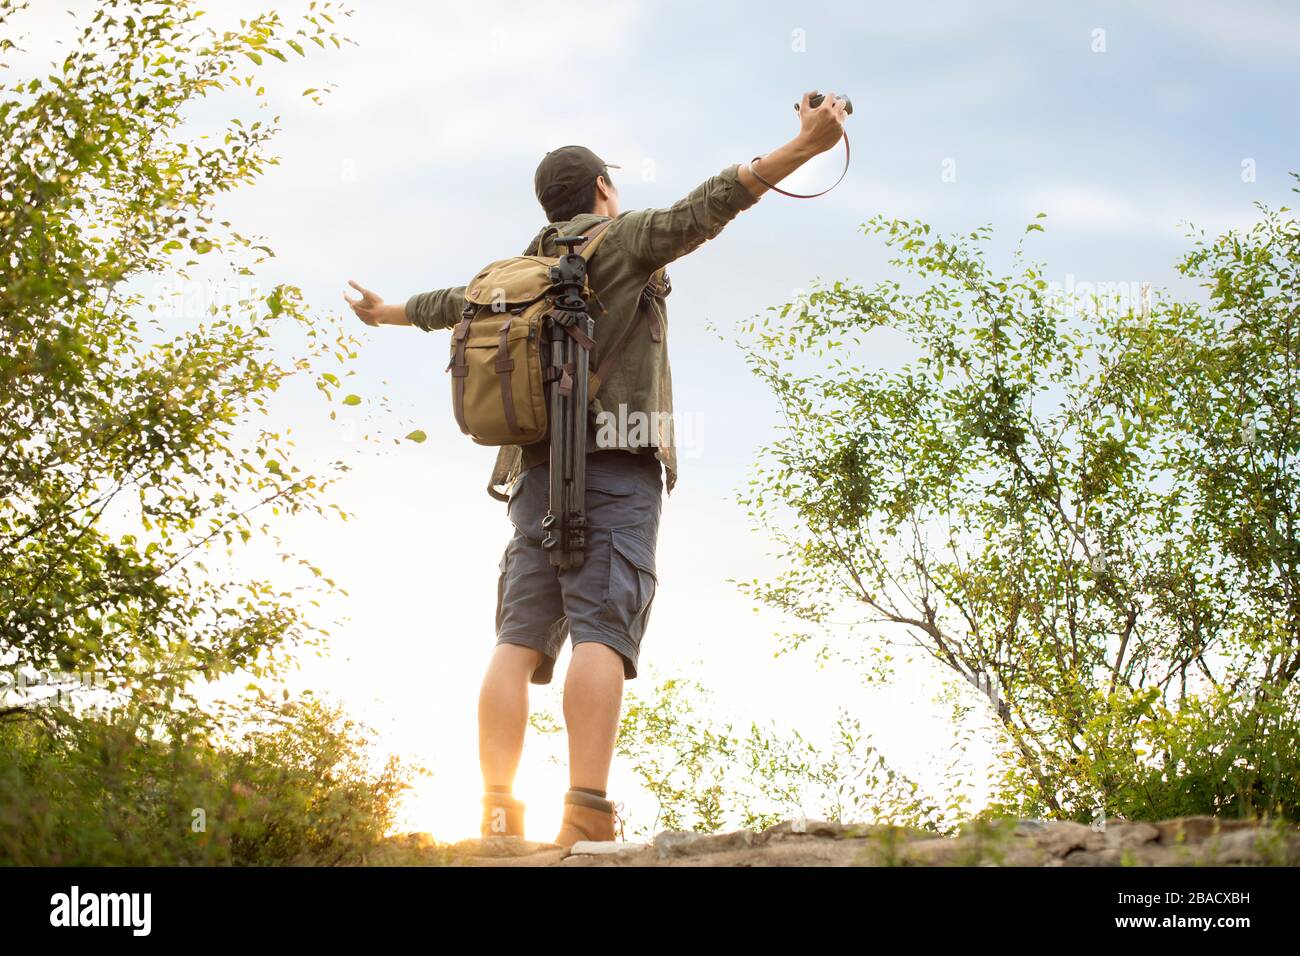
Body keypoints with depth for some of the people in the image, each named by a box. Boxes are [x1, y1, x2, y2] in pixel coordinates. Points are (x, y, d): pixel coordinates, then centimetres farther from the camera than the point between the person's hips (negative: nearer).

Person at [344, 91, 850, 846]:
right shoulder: (623, 240, 5)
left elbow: (453, 303, 38)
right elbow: (704, 209, -11)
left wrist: (386, 311, 60)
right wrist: (805, 147, -19)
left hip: (539, 470, 6)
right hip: (617, 470, -6)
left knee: (520, 638, -2)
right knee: (601, 633, -16)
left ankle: (498, 818, -13)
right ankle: (587, 816, -28)